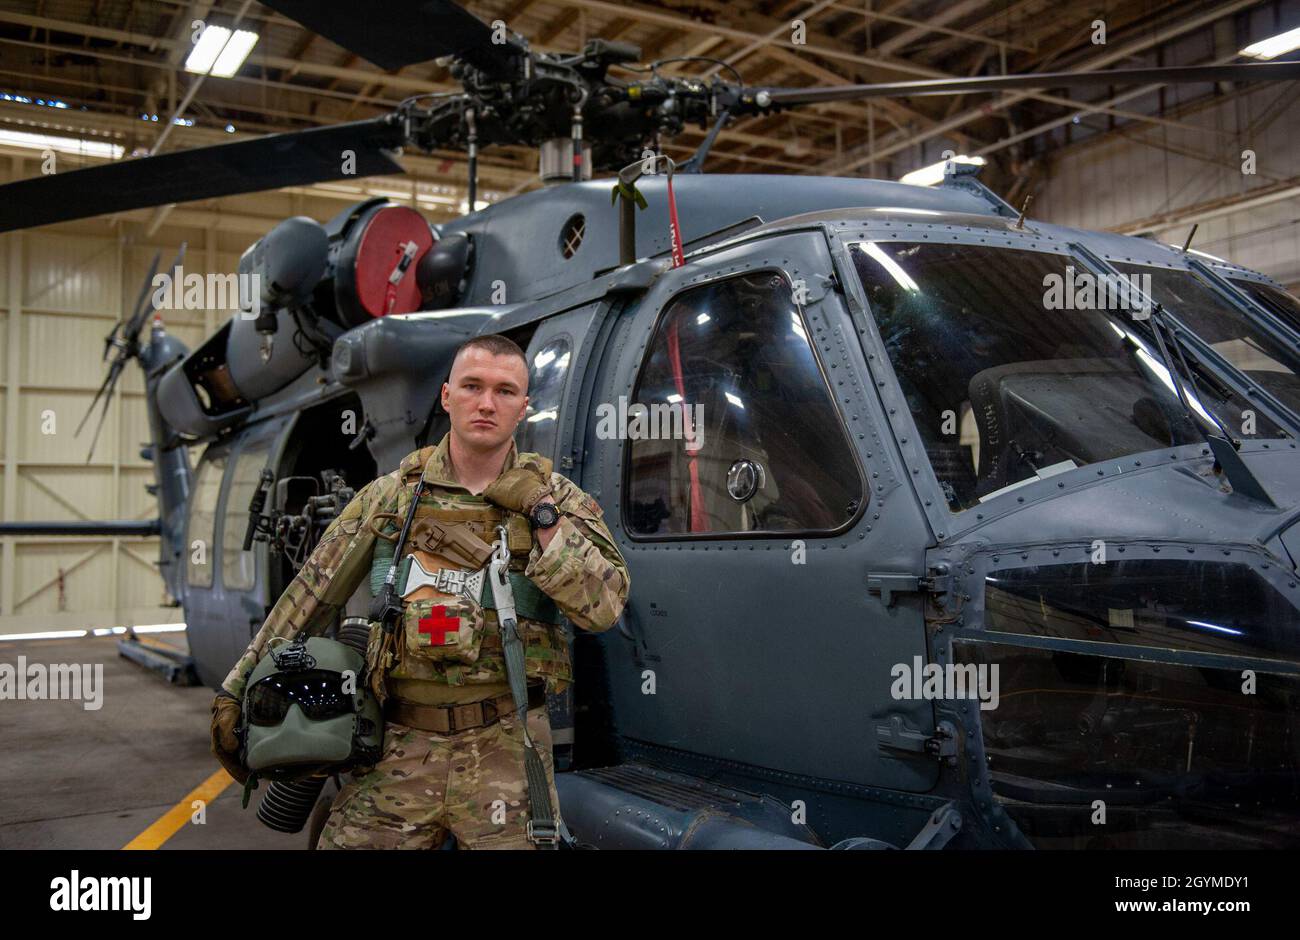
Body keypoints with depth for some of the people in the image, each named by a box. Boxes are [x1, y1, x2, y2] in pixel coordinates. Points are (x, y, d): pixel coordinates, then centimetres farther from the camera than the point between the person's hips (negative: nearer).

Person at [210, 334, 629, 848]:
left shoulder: (558, 498, 3)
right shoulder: (388, 496, 6)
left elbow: (604, 608, -7)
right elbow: (308, 598, 9)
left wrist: (543, 516, -13)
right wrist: (237, 690, 8)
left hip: (505, 748, -1)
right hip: (402, 747, 1)